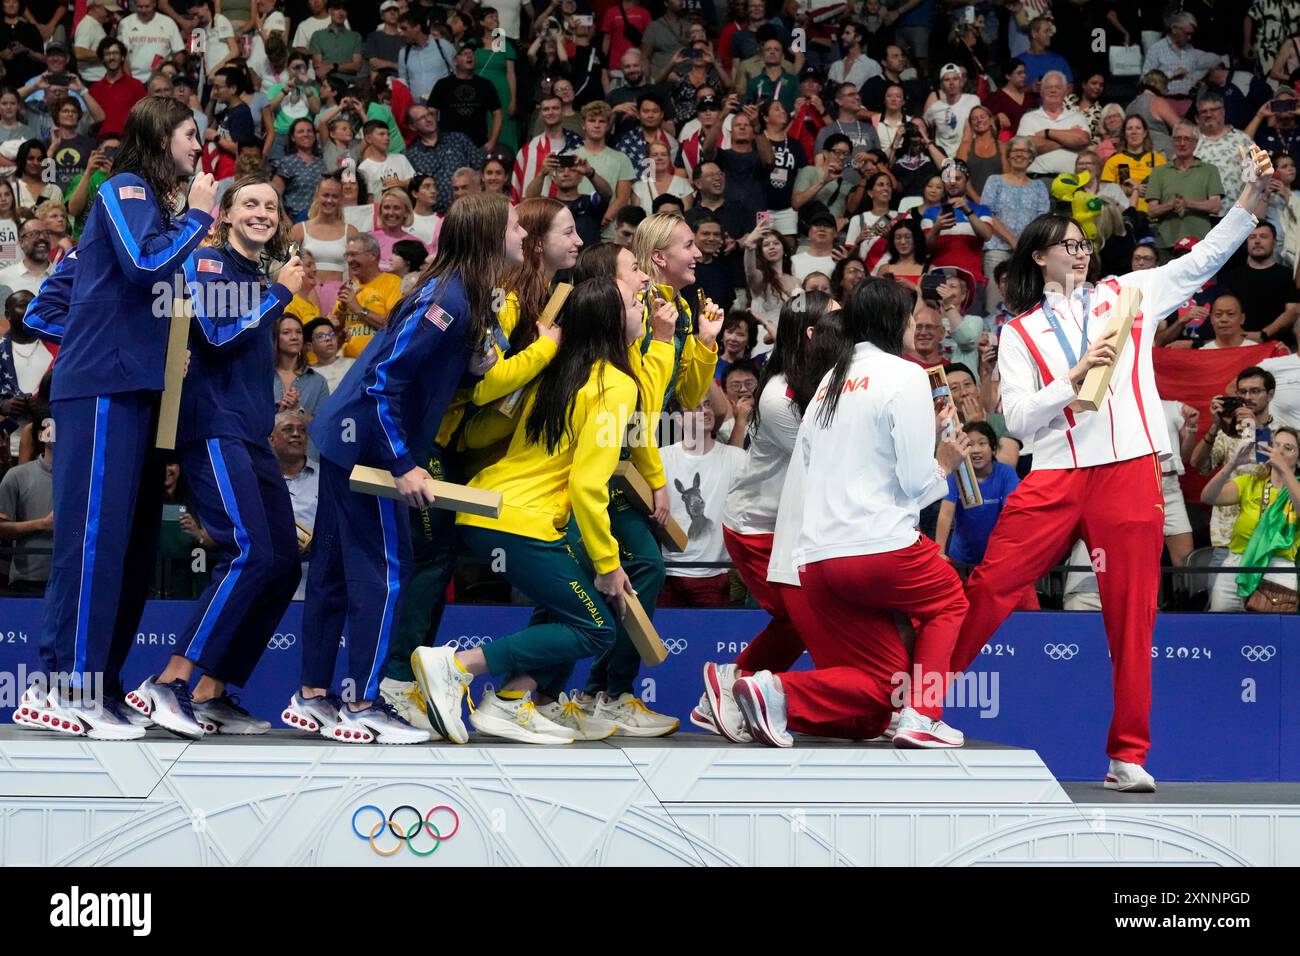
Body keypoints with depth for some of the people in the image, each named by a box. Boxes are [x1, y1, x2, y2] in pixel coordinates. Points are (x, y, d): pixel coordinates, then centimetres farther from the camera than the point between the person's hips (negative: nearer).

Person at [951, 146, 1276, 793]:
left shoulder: (1126, 296, 14)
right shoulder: (1020, 332, 11)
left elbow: (1203, 260, 9)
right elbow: (1017, 418, 1)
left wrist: (1252, 194, -2)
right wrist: (1074, 376, -12)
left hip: (1131, 473, 1)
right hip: (1056, 478, 0)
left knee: (1132, 614, 0)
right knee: (988, 588, -7)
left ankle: (1128, 755, 5)